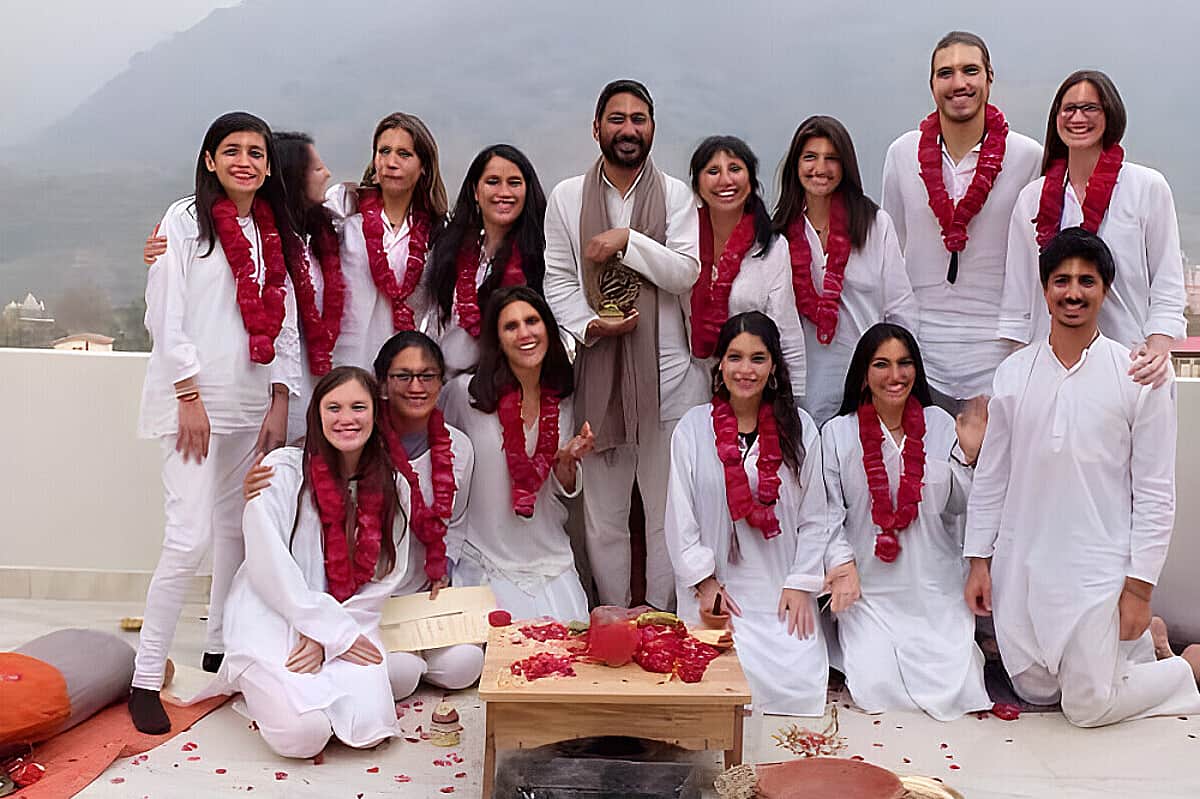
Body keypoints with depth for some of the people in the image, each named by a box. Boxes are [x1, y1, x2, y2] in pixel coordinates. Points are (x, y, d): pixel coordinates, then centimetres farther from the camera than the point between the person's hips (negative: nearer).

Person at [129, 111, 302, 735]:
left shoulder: (275, 234, 13)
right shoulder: (184, 221, -2)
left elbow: (285, 323, 12)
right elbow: (166, 316, -8)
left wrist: (280, 404, 4)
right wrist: (190, 397, -13)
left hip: (254, 401, 6)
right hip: (192, 397, -6)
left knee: (238, 529, 10)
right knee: (192, 536, -13)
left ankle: (221, 647, 25)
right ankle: (146, 680, -4)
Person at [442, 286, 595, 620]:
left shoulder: (560, 402, 3)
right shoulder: (465, 392, -11)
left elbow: (563, 492, 11)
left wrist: (567, 461, -11)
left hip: (551, 564, 3)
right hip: (485, 564, -3)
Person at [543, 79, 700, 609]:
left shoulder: (675, 195, 7)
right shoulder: (567, 197, 8)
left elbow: (687, 273, -4)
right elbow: (557, 281, 4)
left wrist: (628, 240, -14)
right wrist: (589, 326, -12)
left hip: (664, 369, 0)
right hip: (597, 367, 0)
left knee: (667, 506, 5)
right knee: (603, 511, 6)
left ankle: (660, 617, 16)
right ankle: (613, 618, 18)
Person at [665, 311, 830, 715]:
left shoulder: (799, 428, 6)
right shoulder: (693, 428, 2)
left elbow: (813, 519, 6)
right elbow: (680, 516, 1)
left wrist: (801, 585, -3)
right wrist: (704, 581, -6)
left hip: (781, 590, 1)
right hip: (715, 590, -1)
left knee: (802, 678, -16)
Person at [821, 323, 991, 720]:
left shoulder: (940, 424, 3)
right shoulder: (838, 433, -3)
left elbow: (958, 506, 8)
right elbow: (829, 512, 0)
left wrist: (968, 454, -6)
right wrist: (844, 563, -13)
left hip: (936, 587, 2)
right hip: (870, 588, -1)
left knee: (956, 687, -7)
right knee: (877, 687, -12)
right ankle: (861, 650, 21)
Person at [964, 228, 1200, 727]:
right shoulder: (1014, 372, 2)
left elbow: (1155, 491, -5)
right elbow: (991, 475, 7)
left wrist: (1140, 586, -7)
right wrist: (978, 559, 6)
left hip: (1098, 569, -4)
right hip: (1021, 567, 4)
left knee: (1088, 708, 1)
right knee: (1035, 692, 13)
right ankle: (1124, 649, 38)